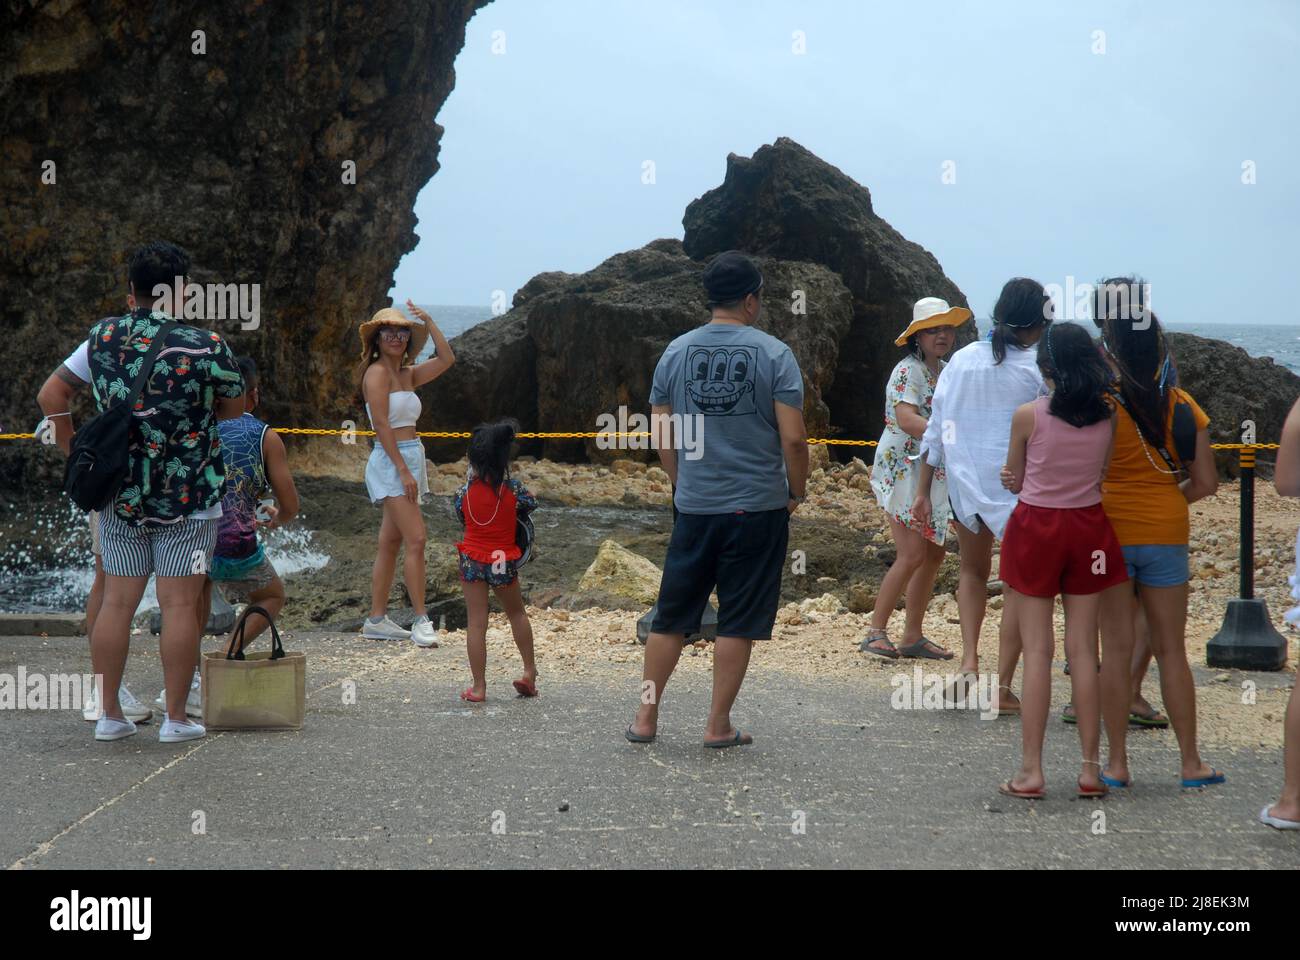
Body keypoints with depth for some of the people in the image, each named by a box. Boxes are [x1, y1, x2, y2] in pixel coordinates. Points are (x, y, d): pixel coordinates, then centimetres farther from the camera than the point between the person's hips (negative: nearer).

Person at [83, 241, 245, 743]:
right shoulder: (205, 346, -12)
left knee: (116, 601, 9)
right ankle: (175, 718, 4)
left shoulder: (102, 336, 0)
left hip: (119, 494, 4)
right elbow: (233, 409, 1)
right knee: (179, 604, 1)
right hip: (189, 495, -4)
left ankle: (109, 714, 14)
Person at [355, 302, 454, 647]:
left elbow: (446, 360, 18)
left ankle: (376, 620, 14)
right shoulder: (377, 372, -9)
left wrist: (429, 323, 10)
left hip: (411, 461, 9)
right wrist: (403, 470, -20)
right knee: (416, 540, -15)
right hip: (391, 462, -9)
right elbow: (381, 425, -16)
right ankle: (421, 621, -15)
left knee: (390, 542, 10)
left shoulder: (407, 374, 15)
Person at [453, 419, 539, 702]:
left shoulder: (465, 492, -9)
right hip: (504, 561, 1)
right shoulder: (512, 488, -10)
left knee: (476, 623, 1)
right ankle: (529, 672, 27)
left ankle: (478, 687, 0)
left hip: (472, 559, -1)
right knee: (517, 613, 23)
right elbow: (531, 504, 8)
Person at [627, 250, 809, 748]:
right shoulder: (773, 354, -8)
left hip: (693, 506, 3)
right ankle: (719, 725, 9)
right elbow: (793, 437, -11)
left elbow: (660, 433, 8)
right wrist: (796, 491, 4)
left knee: (671, 615, 12)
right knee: (738, 621, 5)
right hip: (758, 506, -3)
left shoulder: (677, 352, 3)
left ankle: (645, 717, 16)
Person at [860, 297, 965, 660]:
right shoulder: (908, 371, -12)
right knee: (912, 555, -14)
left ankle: (913, 636, 15)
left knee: (934, 555, 8)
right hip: (902, 470, -9)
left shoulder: (947, 371, 14)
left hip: (935, 475, 9)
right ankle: (875, 632, -8)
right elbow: (906, 419, -25)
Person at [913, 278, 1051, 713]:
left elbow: (935, 430, 5)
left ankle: (969, 660, 8)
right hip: (1018, 487, -4)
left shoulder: (961, 360, 2)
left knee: (973, 571, 24)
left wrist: (923, 492, 11)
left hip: (964, 482, 4)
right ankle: (1003, 687, 4)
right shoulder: (1038, 370, -10)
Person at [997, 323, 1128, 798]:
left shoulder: (1028, 416, -11)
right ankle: (1091, 768, 10)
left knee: (1037, 651, 1)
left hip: (1035, 528, -3)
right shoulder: (1107, 417, -3)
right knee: (1083, 650, 8)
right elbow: (1105, 474, 8)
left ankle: (1030, 771, 1)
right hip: (1087, 527, 3)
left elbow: (1014, 480, 1)